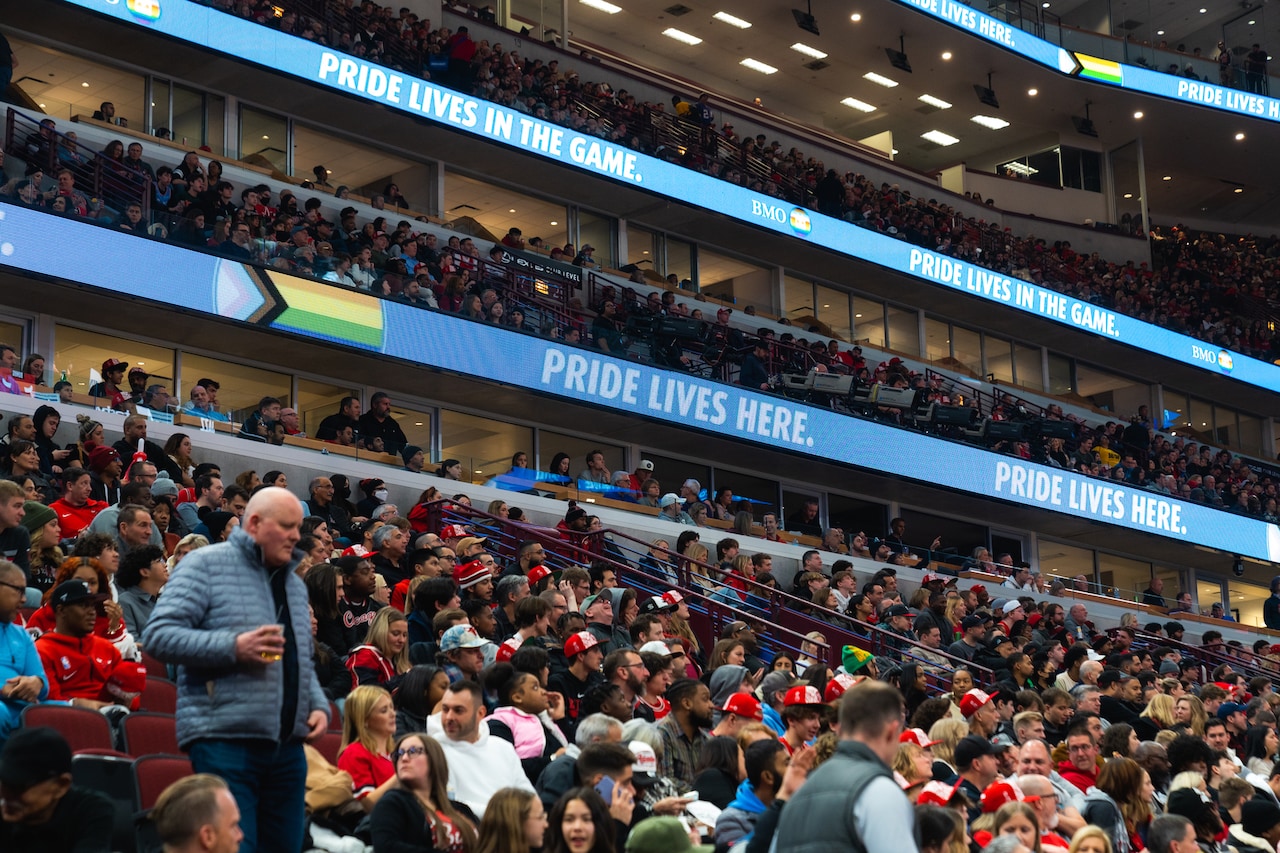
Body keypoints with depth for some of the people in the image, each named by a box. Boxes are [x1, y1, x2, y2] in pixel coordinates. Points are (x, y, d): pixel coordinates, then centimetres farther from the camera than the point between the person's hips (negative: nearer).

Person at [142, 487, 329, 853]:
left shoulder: (295, 583, 21)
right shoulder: (207, 564, -2)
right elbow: (158, 635, -10)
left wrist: (318, 705, 8)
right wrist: (233, 647, -18)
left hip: (288, 745, 7)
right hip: (225, 739, -7)